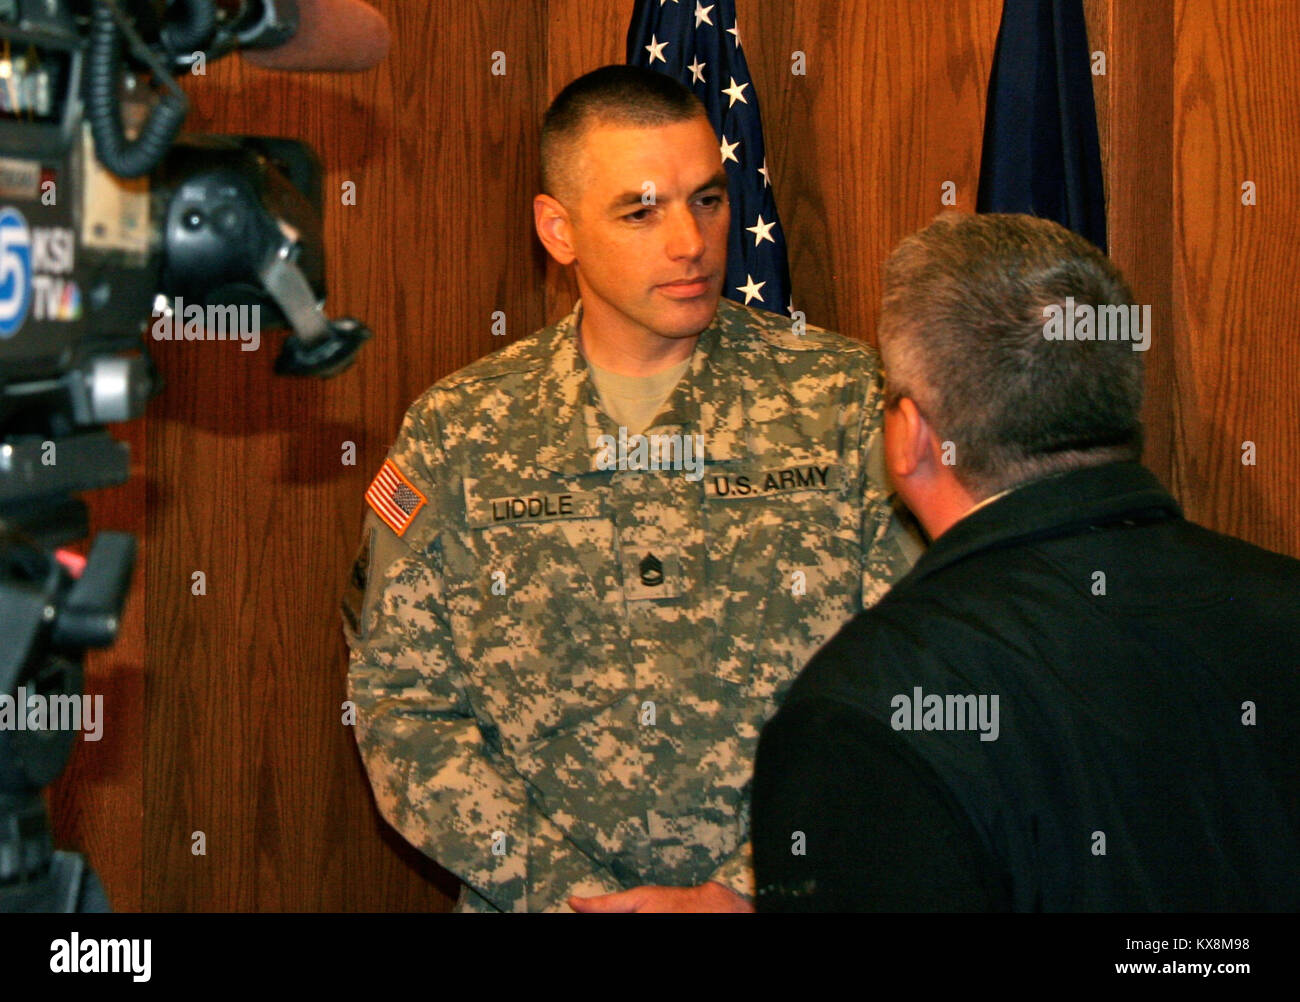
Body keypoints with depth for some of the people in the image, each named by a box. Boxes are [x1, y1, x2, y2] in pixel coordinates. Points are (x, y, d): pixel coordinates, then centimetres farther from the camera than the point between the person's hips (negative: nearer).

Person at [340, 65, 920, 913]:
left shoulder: (850, 403, 3)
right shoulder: (454, 435, 6)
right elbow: (402, 707, 3)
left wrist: (751, 893, -9)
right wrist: (569, 889, -8)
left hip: (792, 894, -1)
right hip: (540, 905, 2)